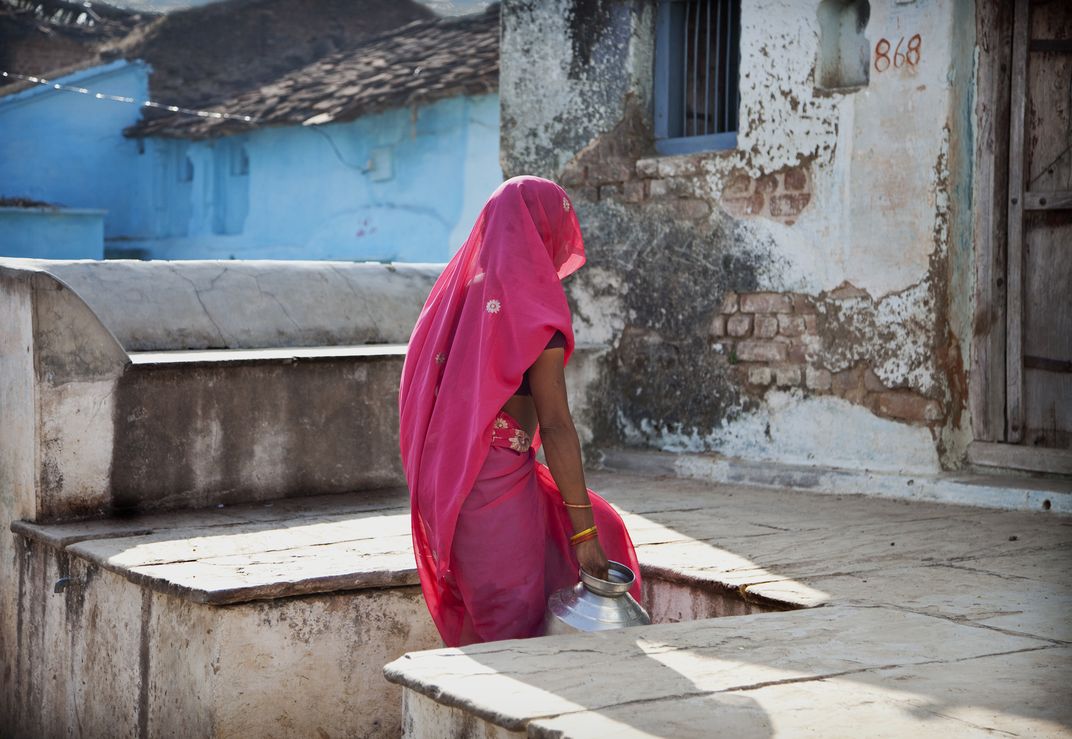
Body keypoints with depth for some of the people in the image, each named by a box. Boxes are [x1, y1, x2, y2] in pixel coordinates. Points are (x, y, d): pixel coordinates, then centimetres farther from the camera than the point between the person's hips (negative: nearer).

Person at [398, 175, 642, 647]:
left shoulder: (459, 288, 9)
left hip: (448, 480, 8)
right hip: (498, 480, -8)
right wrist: (583, 529, -13)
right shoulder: (534, 302, -13)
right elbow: (555, 426, -16)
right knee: (510, 629, 4)